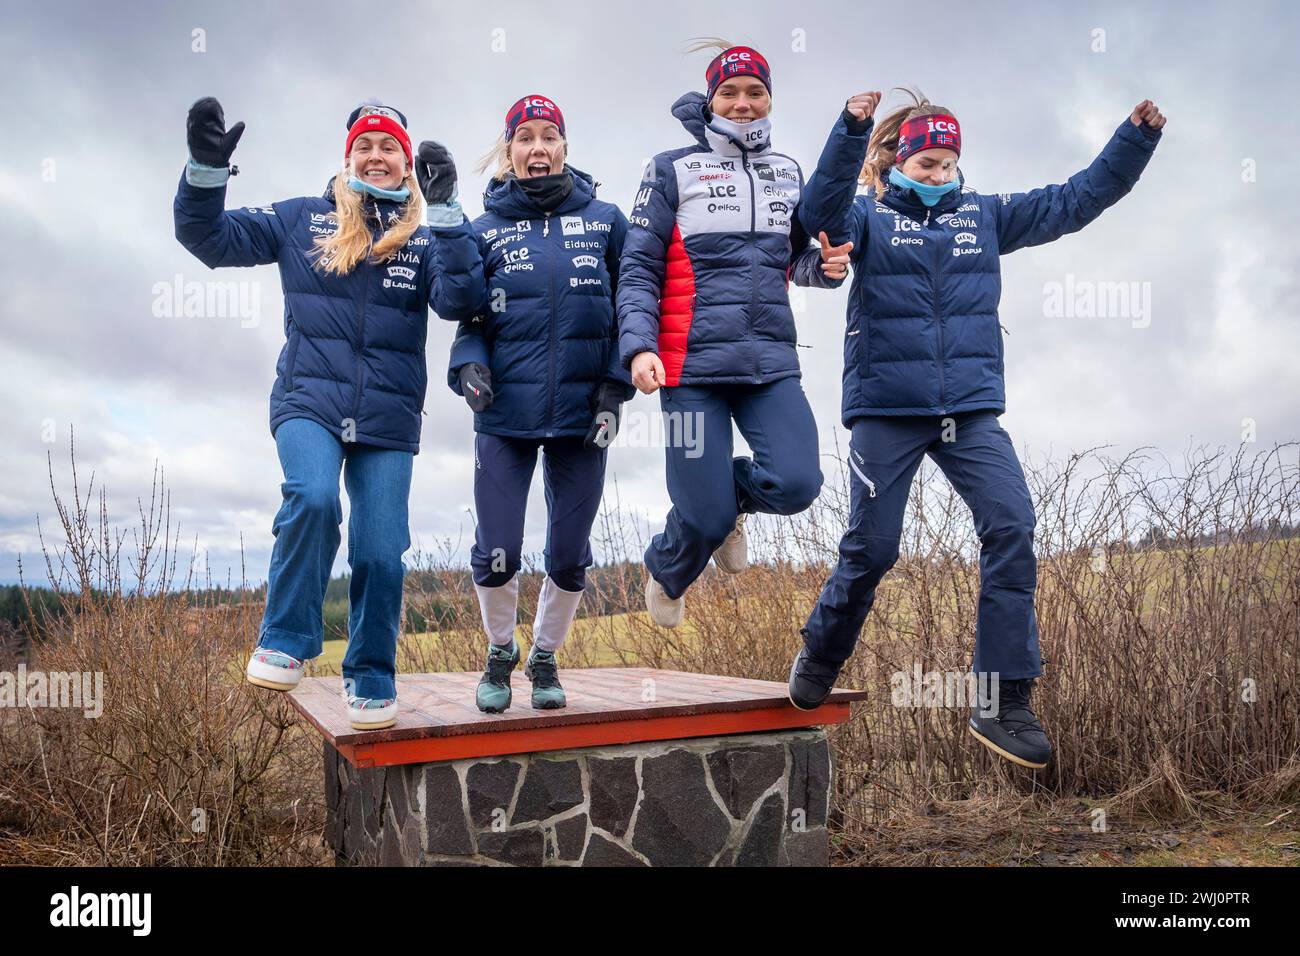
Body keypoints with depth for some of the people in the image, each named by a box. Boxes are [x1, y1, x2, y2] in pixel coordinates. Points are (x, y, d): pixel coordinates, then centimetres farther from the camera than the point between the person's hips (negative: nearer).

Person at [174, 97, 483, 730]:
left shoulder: (426, 236, 10)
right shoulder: (302, 220, 11)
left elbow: (458, 299, -9)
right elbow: (209, 237, 8)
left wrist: (445, 208, -15)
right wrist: (206, 167, -8)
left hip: (389, 419, 1)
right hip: (308, 403, -1)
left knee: (380, 553, -2)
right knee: (312, 498, -29)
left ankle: (371, 679, 19)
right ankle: (284, 643, -9)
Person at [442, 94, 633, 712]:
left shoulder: (605, 220, 5)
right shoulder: (486, 229, 6)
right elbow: (470, 318, 7)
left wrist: (616, 384, -6)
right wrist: (468, 366, -13)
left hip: (582, 412, 1)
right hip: (505, 413, 0)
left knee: (569, 556, 8)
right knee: (495, 553, -2)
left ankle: (545, 656, 33)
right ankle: (500, 653, 28)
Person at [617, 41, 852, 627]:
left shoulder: (787, 173, 17)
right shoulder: (673, 170, 4)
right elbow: (639, 269, 0)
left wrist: (823, 265, 2)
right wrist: (639, 345, -16)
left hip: (771, 363, 4)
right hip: (693, 364, -3)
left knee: (796, 485, -16)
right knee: (704, 518, -4)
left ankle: (730, 494, 21)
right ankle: (665, 574, 33)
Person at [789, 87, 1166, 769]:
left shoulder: (985, 216, 15)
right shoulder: (870, 217, 4)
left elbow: (1078, 199, 16)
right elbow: (820, 213, -18)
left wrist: (1138, 135, 7)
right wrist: (851, 130, -29)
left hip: (971, 408, 3)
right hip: (885, 408, -3)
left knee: (1011, 526, -14)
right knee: (871, 548, -1)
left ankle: (1002, 701, -7)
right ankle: (819, 658, 27)